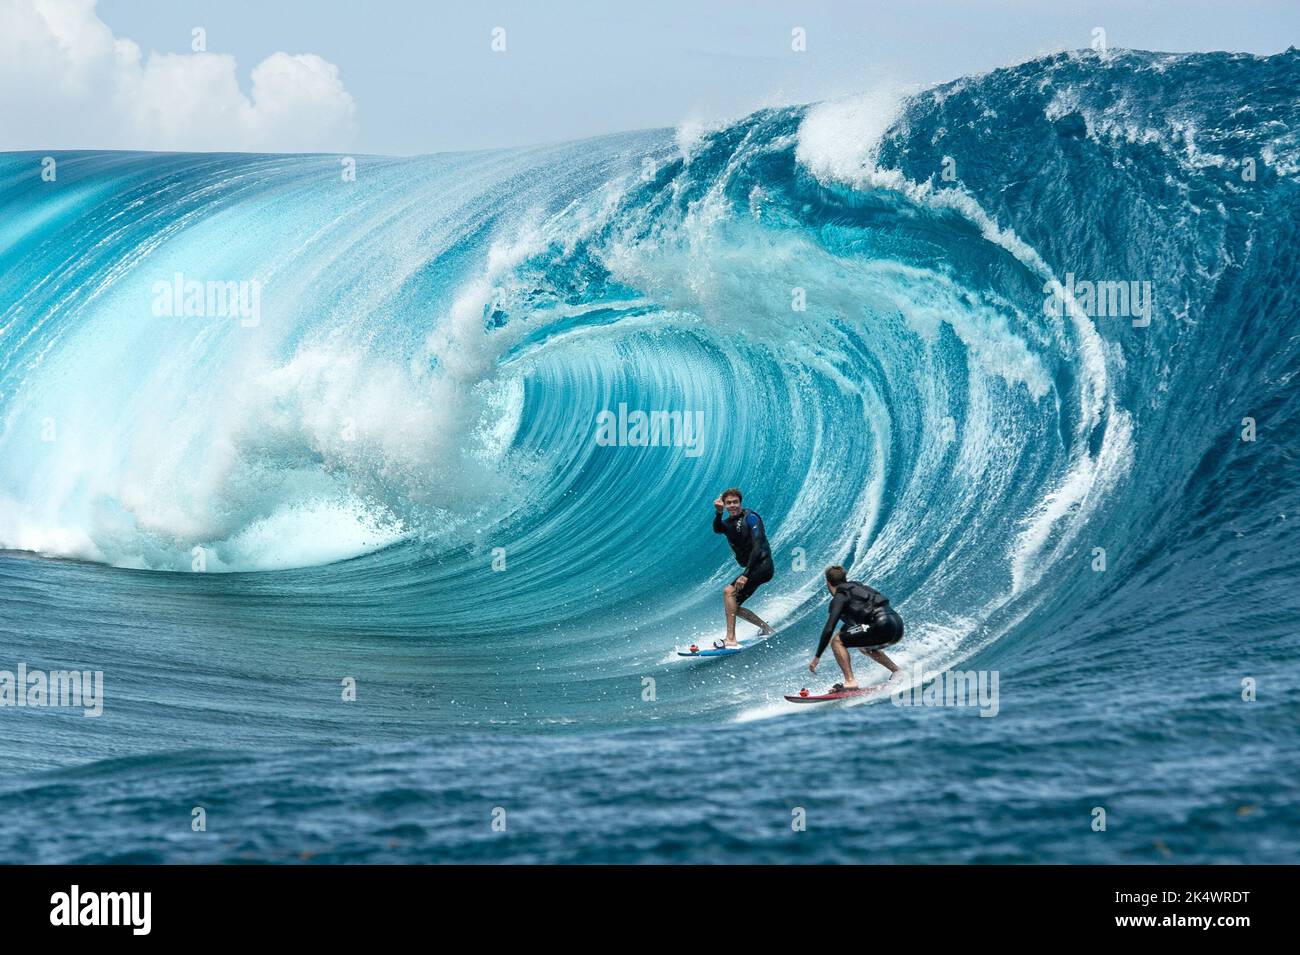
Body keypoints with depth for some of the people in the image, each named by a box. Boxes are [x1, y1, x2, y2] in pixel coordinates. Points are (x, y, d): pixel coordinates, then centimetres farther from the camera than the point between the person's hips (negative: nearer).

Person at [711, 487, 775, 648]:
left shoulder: (750, 518, -11)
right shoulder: (727, 523, 11)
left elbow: (757, 547, -20)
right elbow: (717, 529, -14)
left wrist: (746, 575, -27)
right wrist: (718, 513, -35)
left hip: (762, 565, -9)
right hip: (752, 570, 9)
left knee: (729, 591, -23)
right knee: (733, 607, 10)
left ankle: (731, 639, -28)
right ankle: (767, 629, 22)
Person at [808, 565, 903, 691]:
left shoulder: (839, 598, 1)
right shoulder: (858, 587, 25)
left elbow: (829, 629, -6)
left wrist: (817, 657, -3)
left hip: (883, 626, -8)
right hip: (898, 625, 8)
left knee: (837, 641, -2)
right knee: (864, 646, 35)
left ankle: (850, 681, -13)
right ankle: (896, 671, 27)